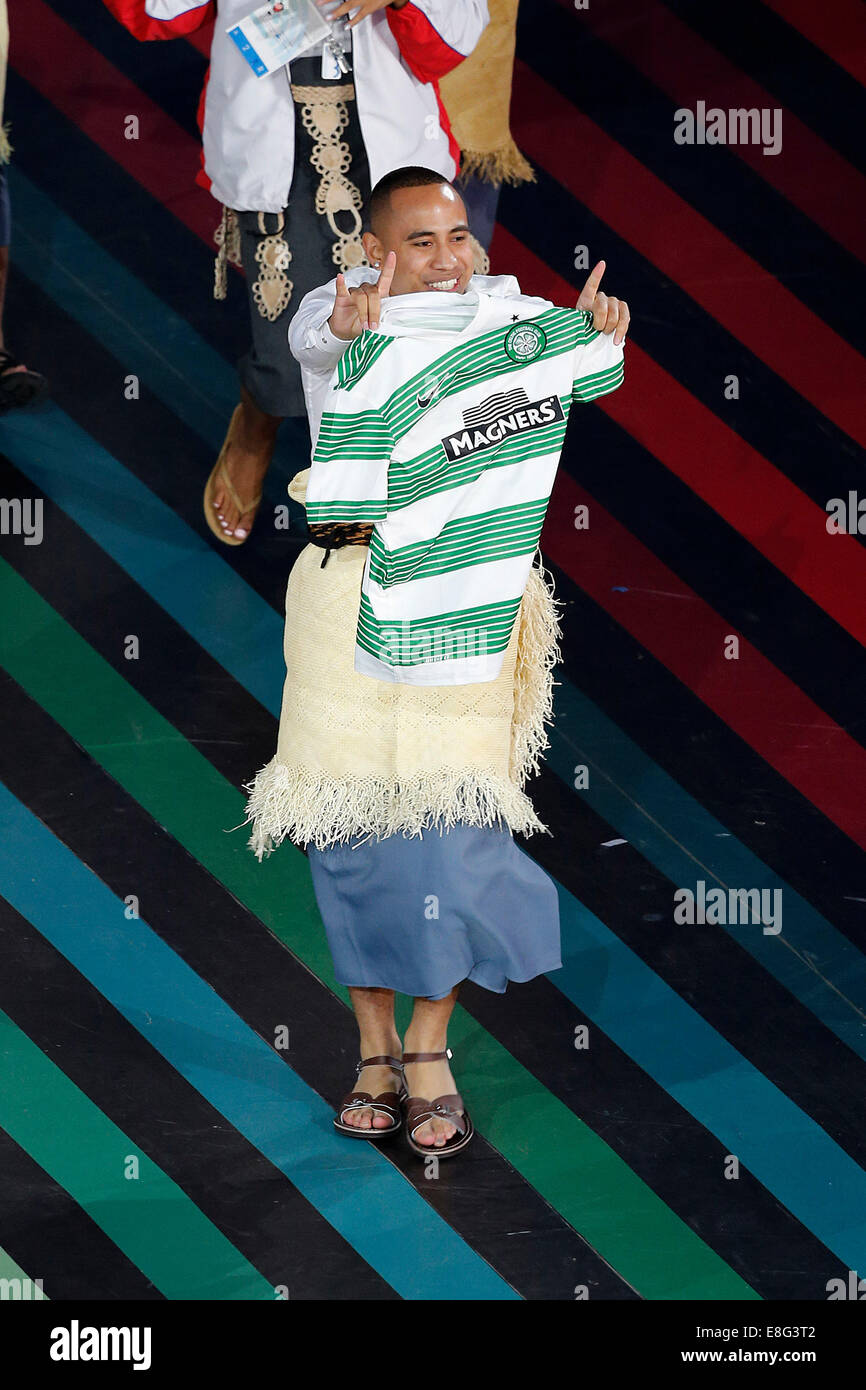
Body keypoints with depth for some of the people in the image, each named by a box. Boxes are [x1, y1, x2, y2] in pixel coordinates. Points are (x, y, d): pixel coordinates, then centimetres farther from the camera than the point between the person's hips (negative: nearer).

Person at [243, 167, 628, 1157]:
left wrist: (598, 328, -34)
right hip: (351, 586, 0)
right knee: (355, 817, 2)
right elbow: (316, 334, -24)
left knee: (453, 814, -4)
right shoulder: (339, 315, -1)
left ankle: (428, 1051, 8)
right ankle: (375, 1049, 16)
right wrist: (347, 321, -48)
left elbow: (571, 354, -11)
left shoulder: (498, 314, 5)